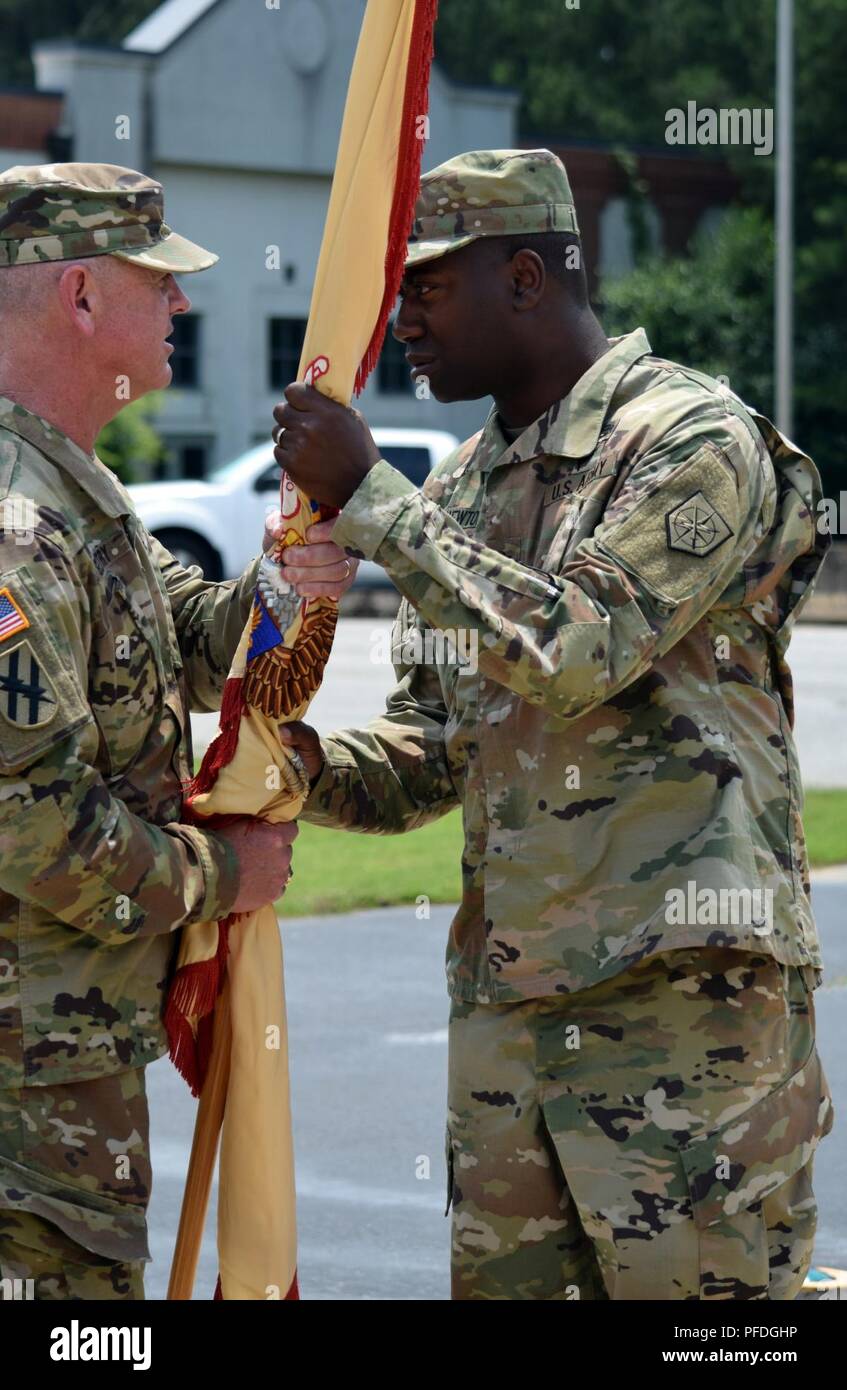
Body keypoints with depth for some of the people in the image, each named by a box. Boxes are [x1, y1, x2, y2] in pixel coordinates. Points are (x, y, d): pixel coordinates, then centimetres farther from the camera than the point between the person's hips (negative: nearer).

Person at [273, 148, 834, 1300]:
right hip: (506, 990, 8)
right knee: (499, 1275, 9)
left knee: (699, 1283, -5)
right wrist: (324, 771, -4)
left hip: (681, 985, -8)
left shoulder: (693, 441, -9)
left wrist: (368, 502, -18)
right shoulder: (466, 487, 16)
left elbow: (575, 653, -22)